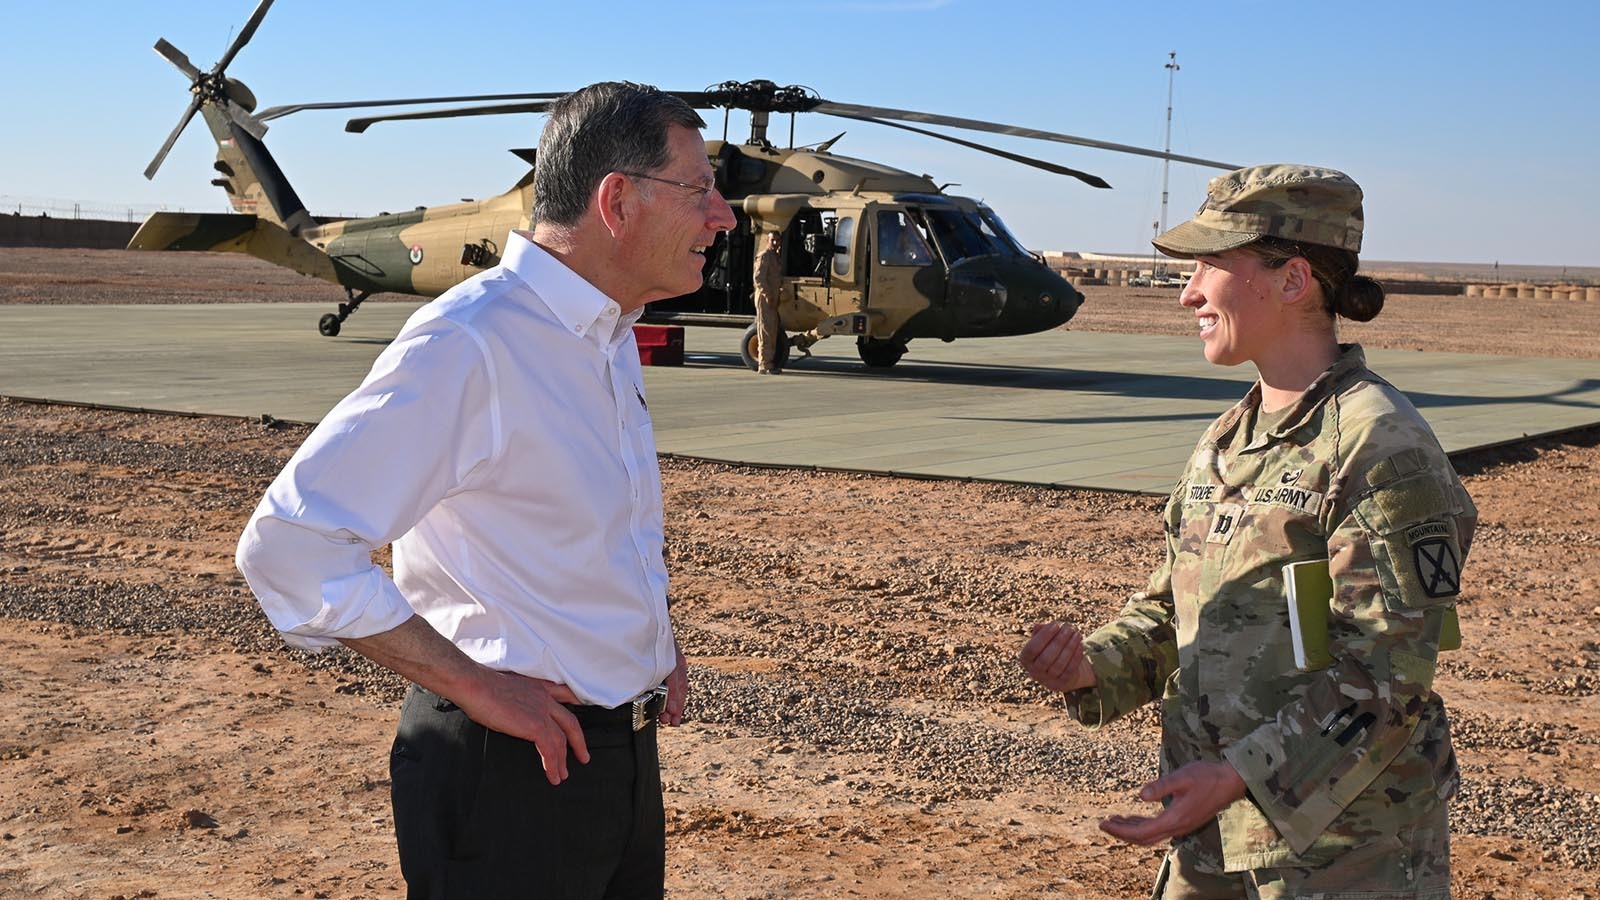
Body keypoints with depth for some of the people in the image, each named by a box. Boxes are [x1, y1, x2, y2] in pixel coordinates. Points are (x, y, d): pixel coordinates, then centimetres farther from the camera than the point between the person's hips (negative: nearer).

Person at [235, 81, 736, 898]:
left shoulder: (610, 337, 9)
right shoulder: (468, 345, -21)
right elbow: (288, 546, -25)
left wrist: (654, 639, 9)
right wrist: (471, 683, -21)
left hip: (627, 755, 8)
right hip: (510, 768, -8)